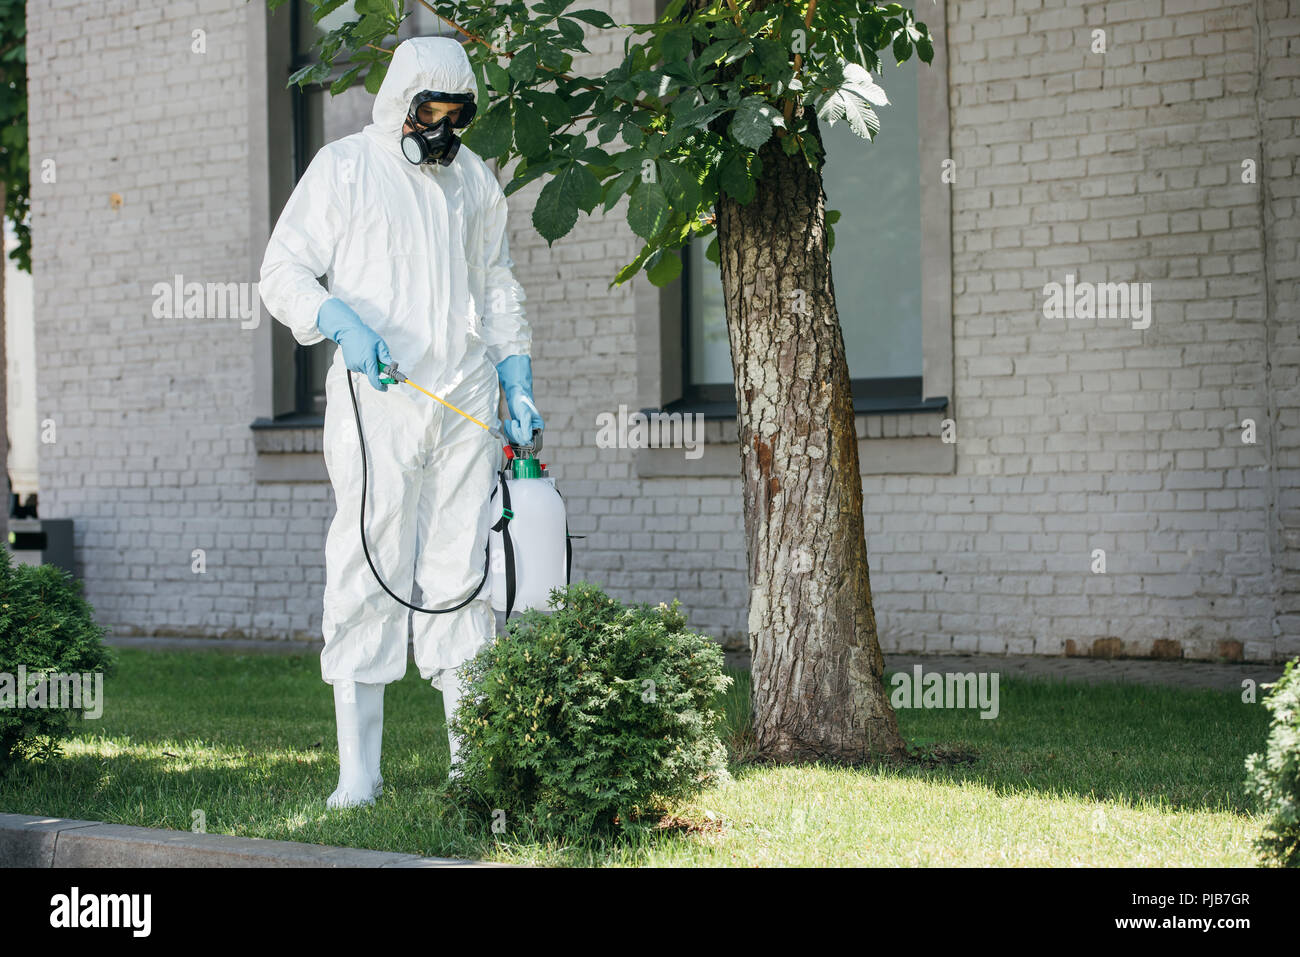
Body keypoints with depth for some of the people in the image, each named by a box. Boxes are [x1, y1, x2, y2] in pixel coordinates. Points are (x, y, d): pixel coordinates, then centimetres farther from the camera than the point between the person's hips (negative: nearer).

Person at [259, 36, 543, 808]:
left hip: (466, 400, 4)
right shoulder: (344, 167, 4)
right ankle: (359, 769, -5)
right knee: (369, 571, -8)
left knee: (462, 573, 4)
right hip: (375, 397, -4)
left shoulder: (475, 178, 18)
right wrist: (341, 322, -18)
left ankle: (473, 759, 8)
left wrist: (519, 389, 14)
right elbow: (283, 271, 1)